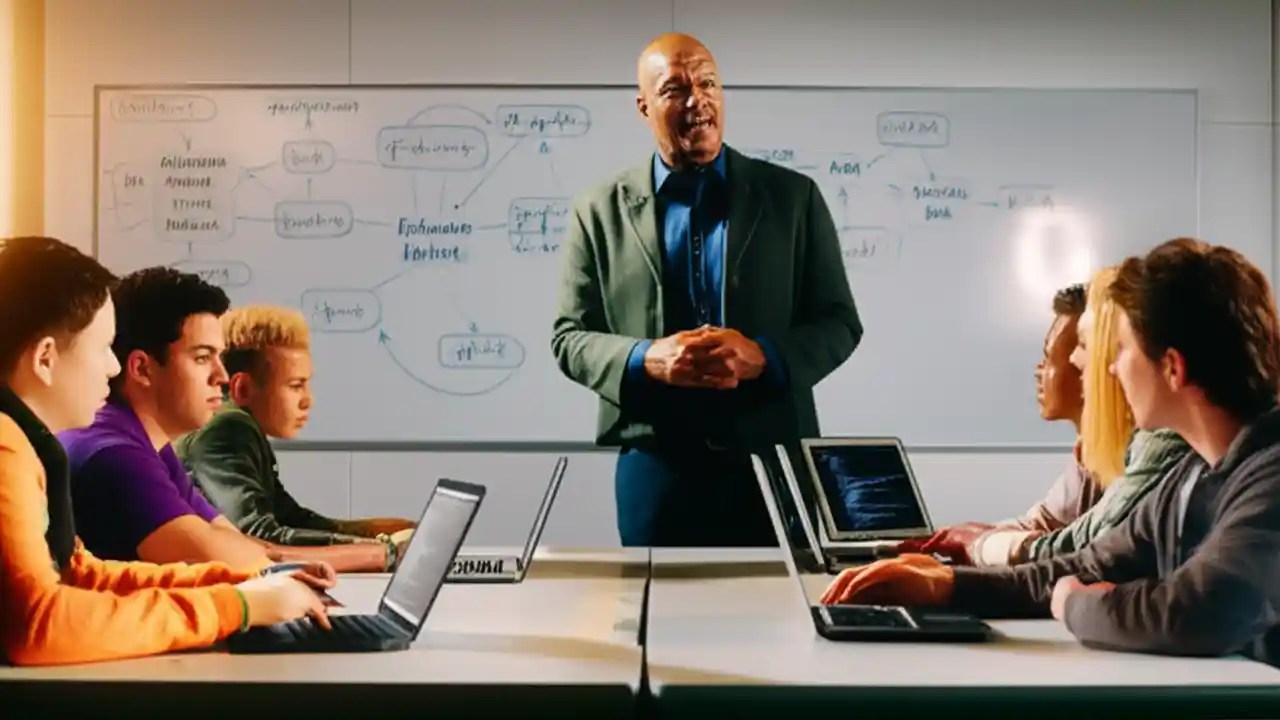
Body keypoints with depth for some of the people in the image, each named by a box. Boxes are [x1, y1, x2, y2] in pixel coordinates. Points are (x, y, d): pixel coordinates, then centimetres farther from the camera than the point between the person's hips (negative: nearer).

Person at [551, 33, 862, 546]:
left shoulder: (794, 196, 4)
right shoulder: (601, 211, 4)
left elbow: (839, 323, 4)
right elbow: (569, 337, 4)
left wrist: (763, 357, -15)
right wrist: (646, 360, -15)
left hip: (774, 460, 1)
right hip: (656, 467, 0)